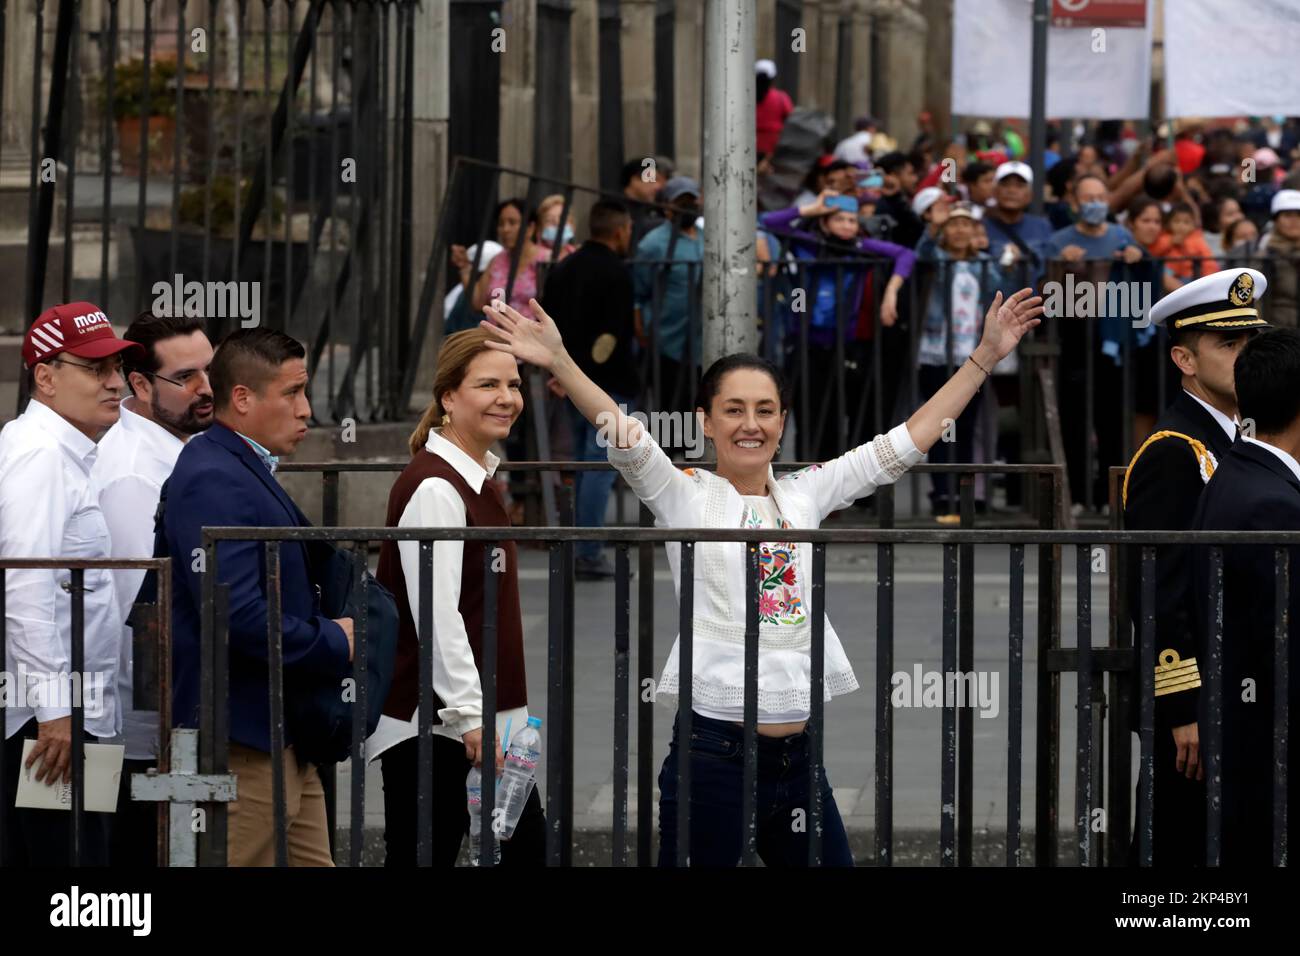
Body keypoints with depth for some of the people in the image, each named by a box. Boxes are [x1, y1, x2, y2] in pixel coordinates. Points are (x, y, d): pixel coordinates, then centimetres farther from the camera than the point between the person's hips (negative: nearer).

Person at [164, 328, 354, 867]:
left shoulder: (250, 473, 17)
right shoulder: (212, 482, -17)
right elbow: (237, 616, -26)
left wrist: (330, 635, 8)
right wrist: (335, 644, -14)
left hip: (282, 736, 11)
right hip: (241, 740, -11)